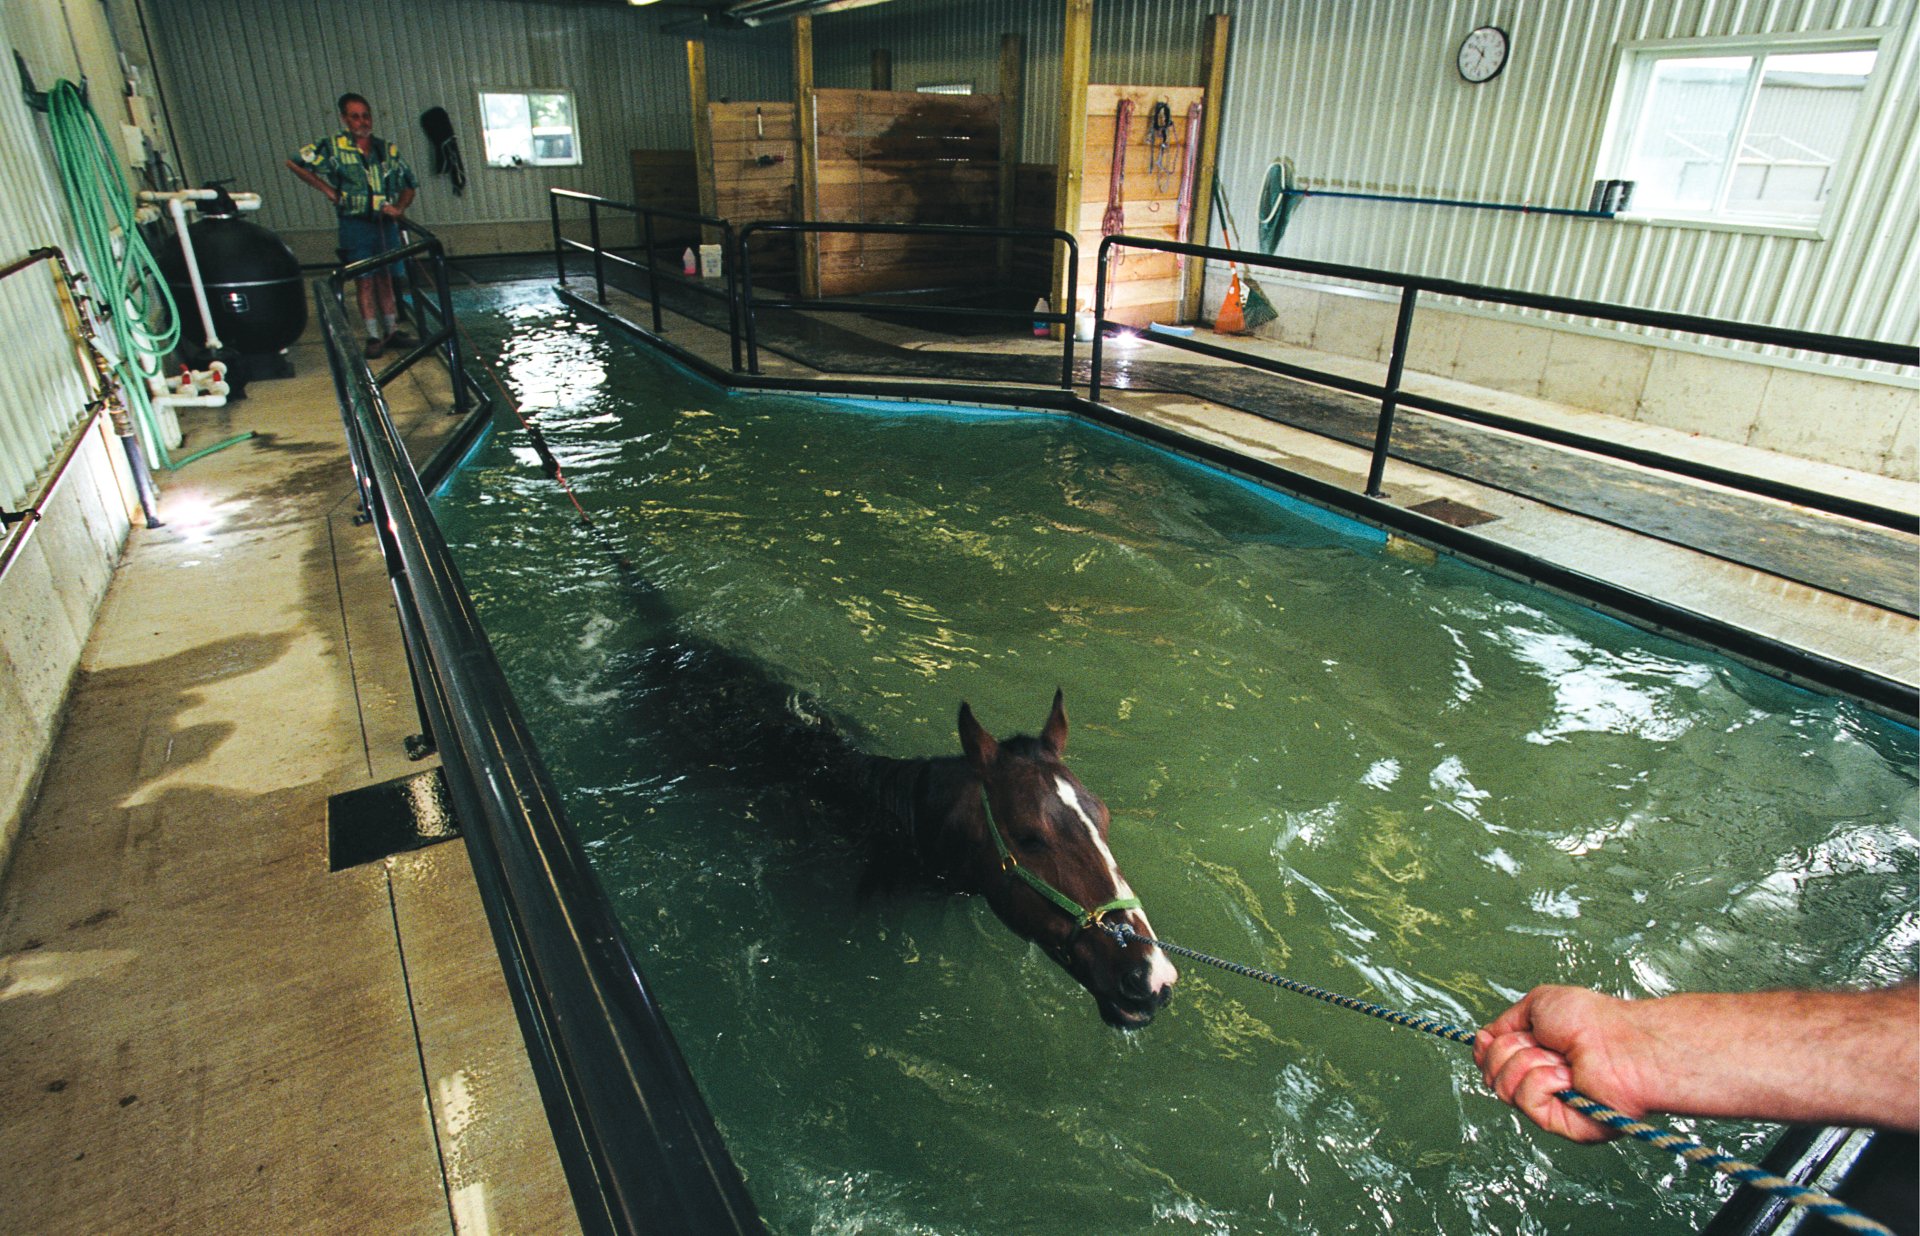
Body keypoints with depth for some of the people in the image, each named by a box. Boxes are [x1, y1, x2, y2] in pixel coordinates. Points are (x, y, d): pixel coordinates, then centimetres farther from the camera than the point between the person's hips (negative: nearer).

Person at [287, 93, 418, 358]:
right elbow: (294, 162, 3)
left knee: (386, 279, 9)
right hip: (355, 225, -3)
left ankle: (392, 331, 17)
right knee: (366, 281, -1)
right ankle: (374, 336, 4)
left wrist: (399, 208, -4)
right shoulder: (332, 147, -2)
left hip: (386, 224, 3)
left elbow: (409, 185, 13)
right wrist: (327, 189, -1)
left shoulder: (388, 149, 7)